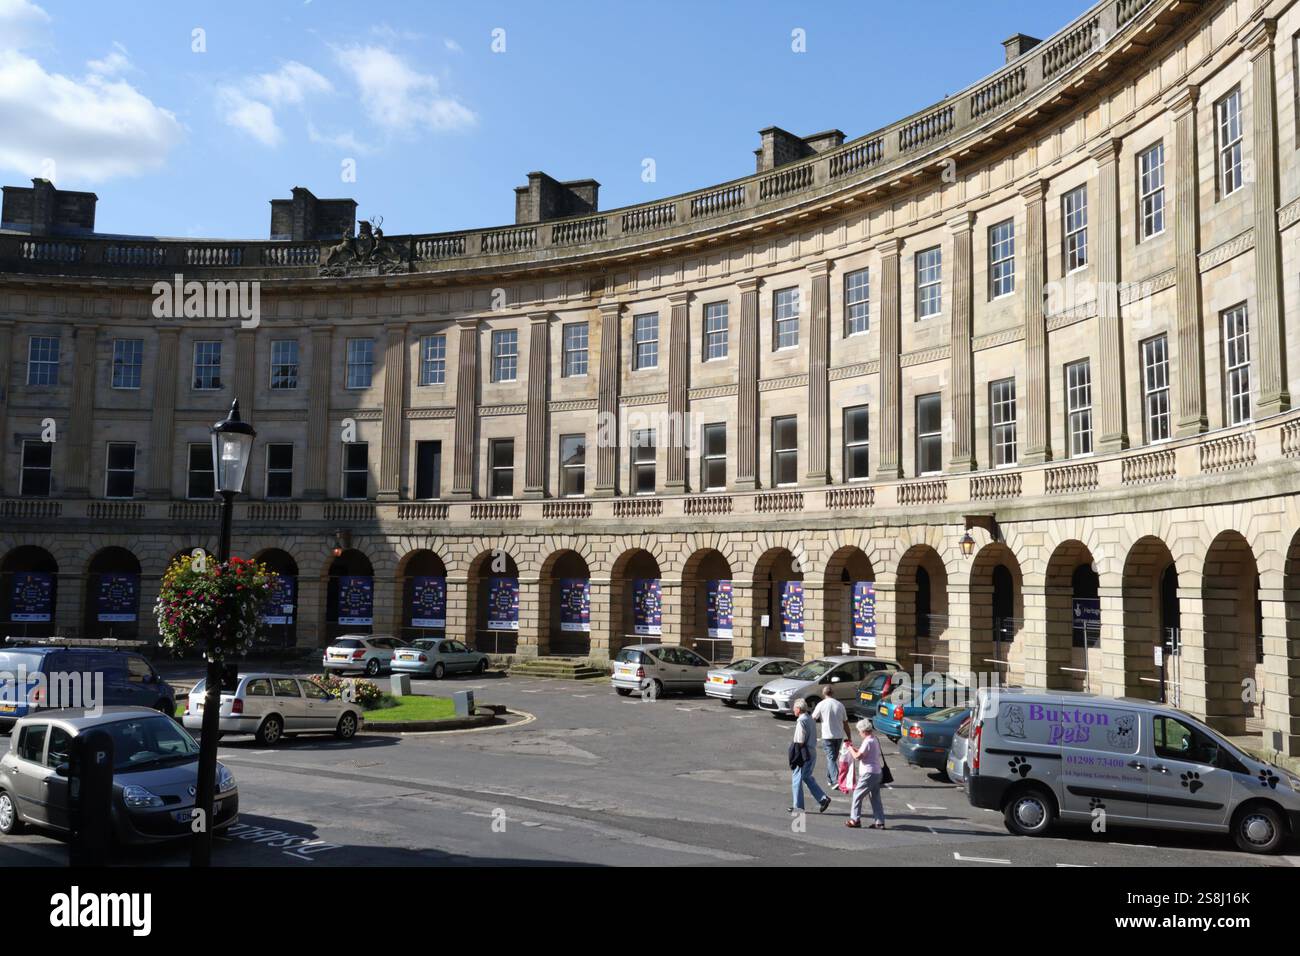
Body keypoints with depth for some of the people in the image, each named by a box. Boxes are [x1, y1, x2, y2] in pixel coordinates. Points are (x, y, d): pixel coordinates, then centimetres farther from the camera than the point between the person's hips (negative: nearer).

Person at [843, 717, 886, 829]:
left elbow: (857, 756, -17)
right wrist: (853, 747, 14)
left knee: (857, 795, 1)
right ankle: (880, 822, 11)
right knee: (875, 798, 11)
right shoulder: (874, 740, 13)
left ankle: (855, 820, 5)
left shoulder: (868, 742, -17)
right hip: (877, 772, 9)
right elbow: (862, 752, 19)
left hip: (868, 774, -9)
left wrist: (850, 748, -3)